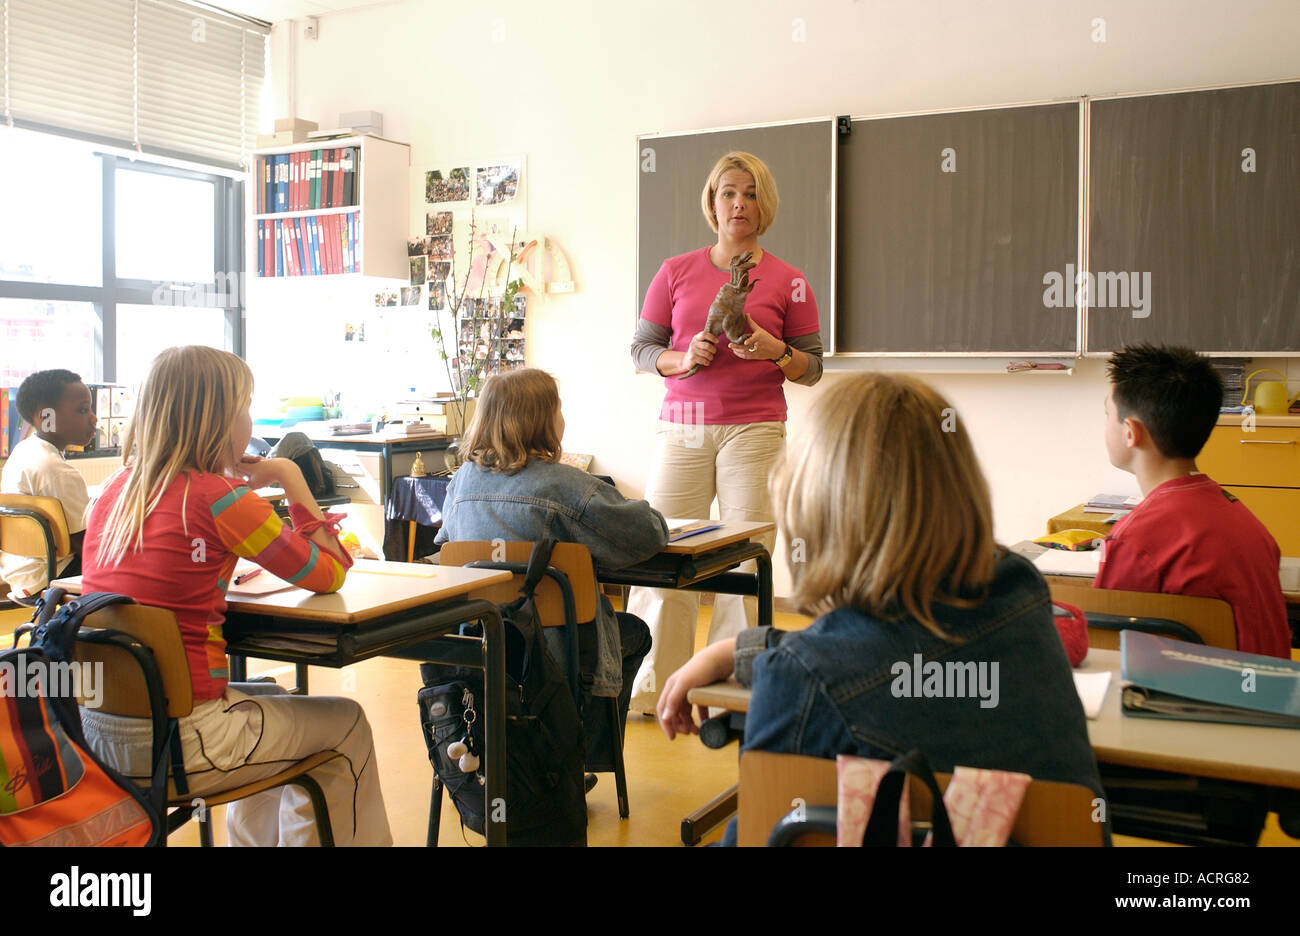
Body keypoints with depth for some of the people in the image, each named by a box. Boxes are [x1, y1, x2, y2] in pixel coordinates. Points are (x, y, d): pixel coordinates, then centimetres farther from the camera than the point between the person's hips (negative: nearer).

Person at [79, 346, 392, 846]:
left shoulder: (118, 488, 5)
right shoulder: (222, 499, -15)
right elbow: (329, 574, -7)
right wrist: (290, 477, 0)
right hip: (177, 740, -8)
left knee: (269, 697, 33)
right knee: (347, 725, 14)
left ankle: (254, 840, 46)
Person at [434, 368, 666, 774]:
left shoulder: (462, 481, 2)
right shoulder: (563, 484, -16)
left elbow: (445, 546, 19)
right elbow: (646, 533, -13)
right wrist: (651, 515, 12)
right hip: (548, 645, -7)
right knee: (634, 634, 24)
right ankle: (583, 761, 30)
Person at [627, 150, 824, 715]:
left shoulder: (787, 282, 8)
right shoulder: (676, 272, 11)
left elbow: (812, 367, 9)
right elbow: (642, 349, 11)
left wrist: (775, 351, -11)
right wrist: (684, 360, -8)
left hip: (755, 429, -1)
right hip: (683, 428, 1)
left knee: (746, 560, -4)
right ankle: (649, 688, 11)